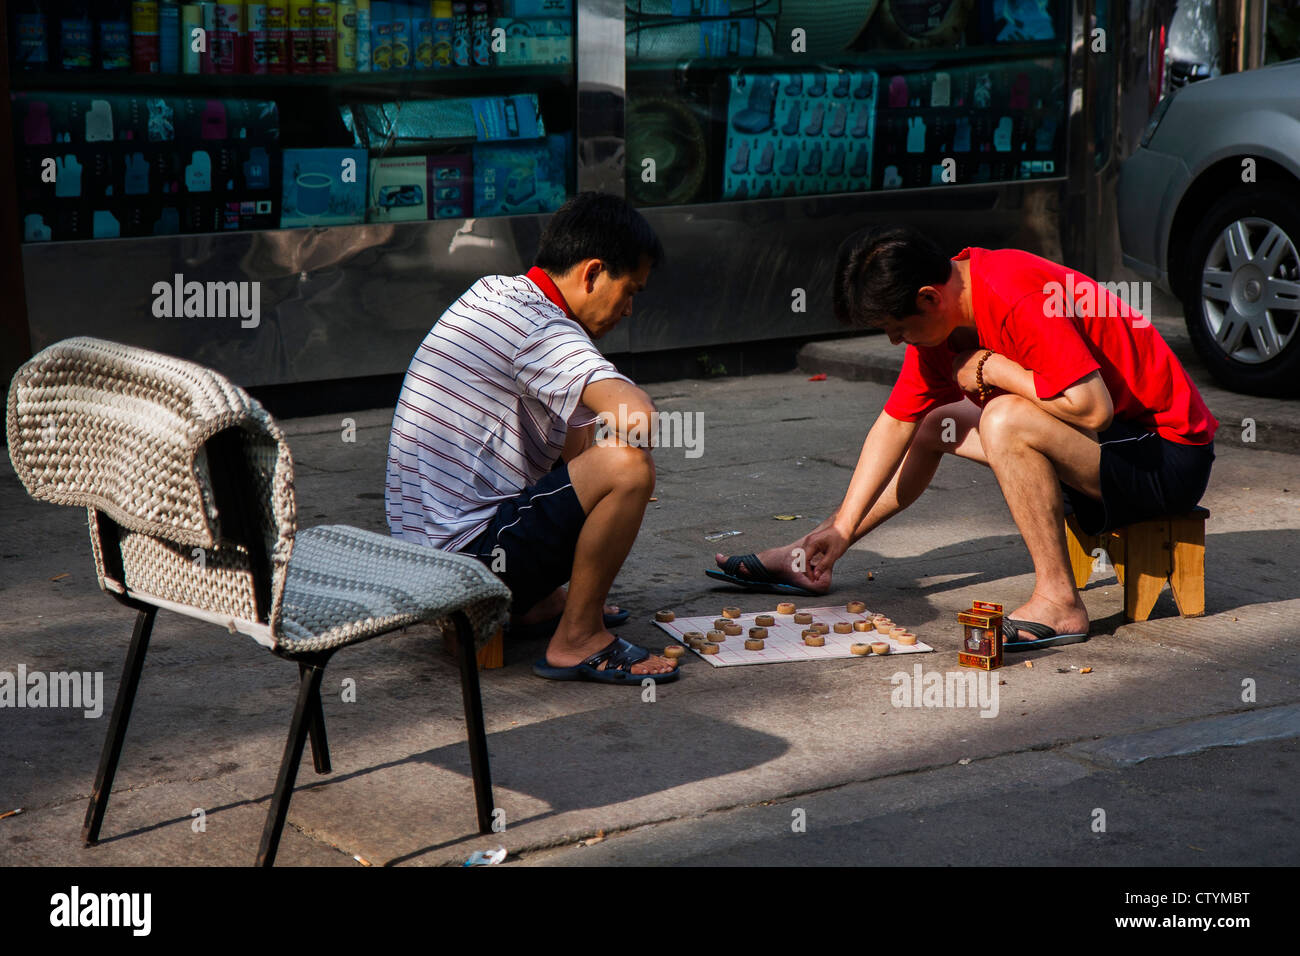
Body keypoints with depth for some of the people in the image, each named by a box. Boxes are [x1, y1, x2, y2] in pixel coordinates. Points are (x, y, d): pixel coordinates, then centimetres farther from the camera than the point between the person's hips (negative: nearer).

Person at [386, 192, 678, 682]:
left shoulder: (492, 292, 13)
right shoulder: (540, 329, -17)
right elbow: (637, 417, -31)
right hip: (467, 561, -10)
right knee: (628, 464, -22)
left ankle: (535, 602, 17)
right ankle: (577, 640, -8)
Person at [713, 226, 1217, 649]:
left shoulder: (1017, 301, -30)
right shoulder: (938, 315, -1)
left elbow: (1093, 407, -36)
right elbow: (896, 421, 7)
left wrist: (990, 367, -23)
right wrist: (841, 528, 3)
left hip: (1167, 457, -9)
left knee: (1003, 419, -31)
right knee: (933, 423, 16)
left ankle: (1058, 602, -22)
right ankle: (810, 561, 23)